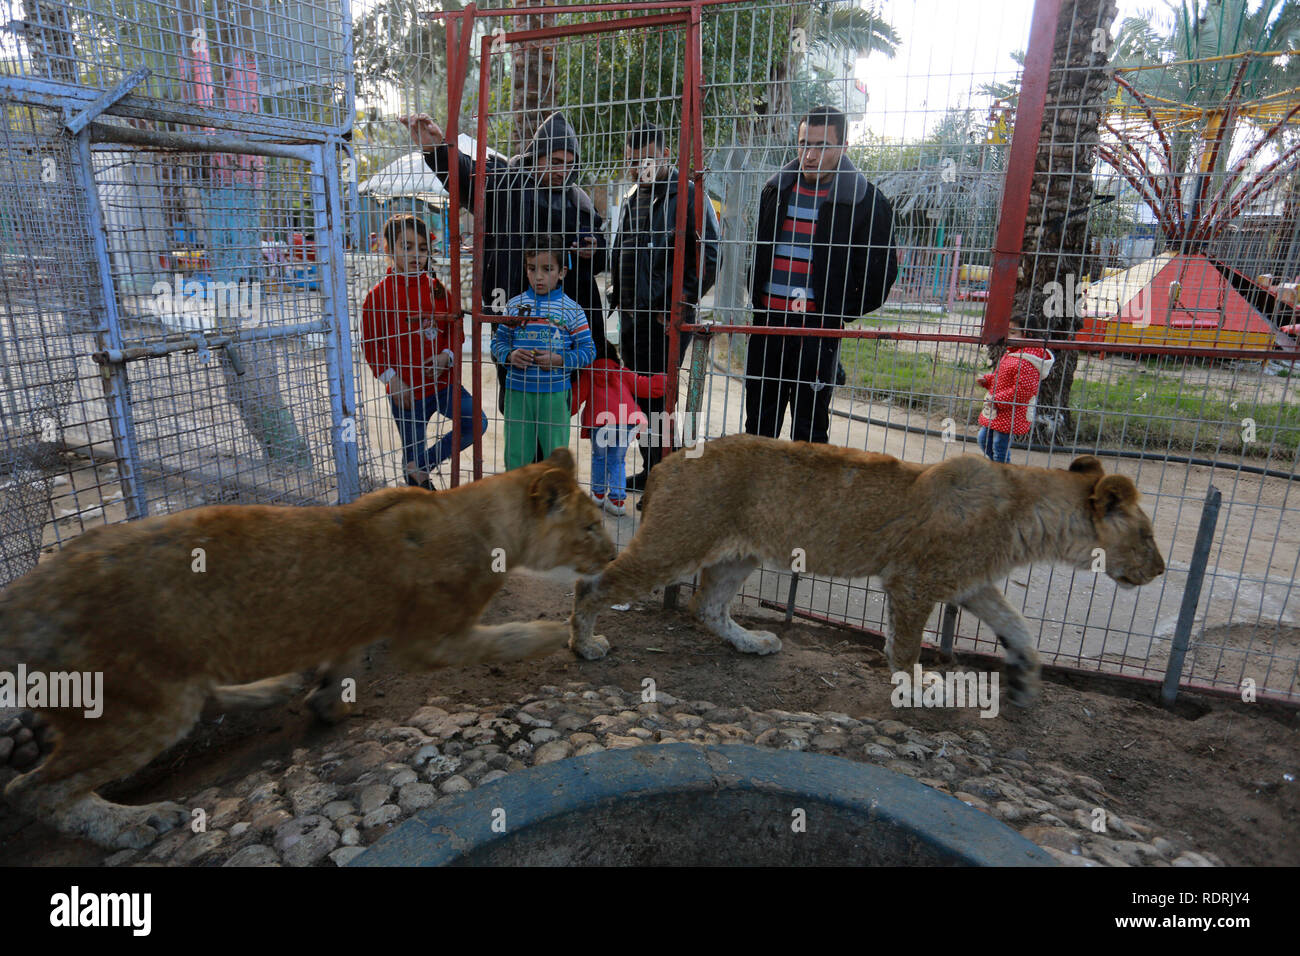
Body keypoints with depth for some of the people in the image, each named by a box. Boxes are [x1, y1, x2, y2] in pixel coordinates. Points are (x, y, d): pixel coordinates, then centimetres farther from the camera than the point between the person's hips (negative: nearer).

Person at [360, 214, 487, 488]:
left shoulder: (437, 288, 5)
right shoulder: (379, 294, -6)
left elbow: (454, 327, 11)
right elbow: (371, 344, -3)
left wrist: (447, 355, -8)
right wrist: (391, 378, -11)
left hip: (442, 381, 3)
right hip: (405, 390, -3)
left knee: (476, 422, -13)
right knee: (413, 452, 6)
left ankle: (421, 466, 3)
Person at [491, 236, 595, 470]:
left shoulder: (571, 310, -2)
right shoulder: (514, 305, 5)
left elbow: (588, 350, -1)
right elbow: (498, 341, 9)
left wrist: (560, 360, -16)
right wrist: (509, 356, -11)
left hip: (555, 393, -2)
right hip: (517, 391, 2)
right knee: (516, 453, 10)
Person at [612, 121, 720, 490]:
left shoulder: (688, 194, -5)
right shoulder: (632, 199, 18)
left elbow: (708, 257, -10)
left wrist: (681, 305, -15)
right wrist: (621, 300, 16)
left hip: (667, 317, -8)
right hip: (631, 315, 8)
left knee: (657, 395, -7)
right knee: (641, 394, 12)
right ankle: (650, 471, 23)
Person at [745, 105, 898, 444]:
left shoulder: (865, 200, -3)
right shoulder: (776, 189, 11)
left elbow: (880, 271, -1)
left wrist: (840, 314, -5)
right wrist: (757, 299, 11)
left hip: (819, 329, -4)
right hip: (768, 321, 5)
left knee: (809, 430, 3)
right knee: (758, 423, 13)